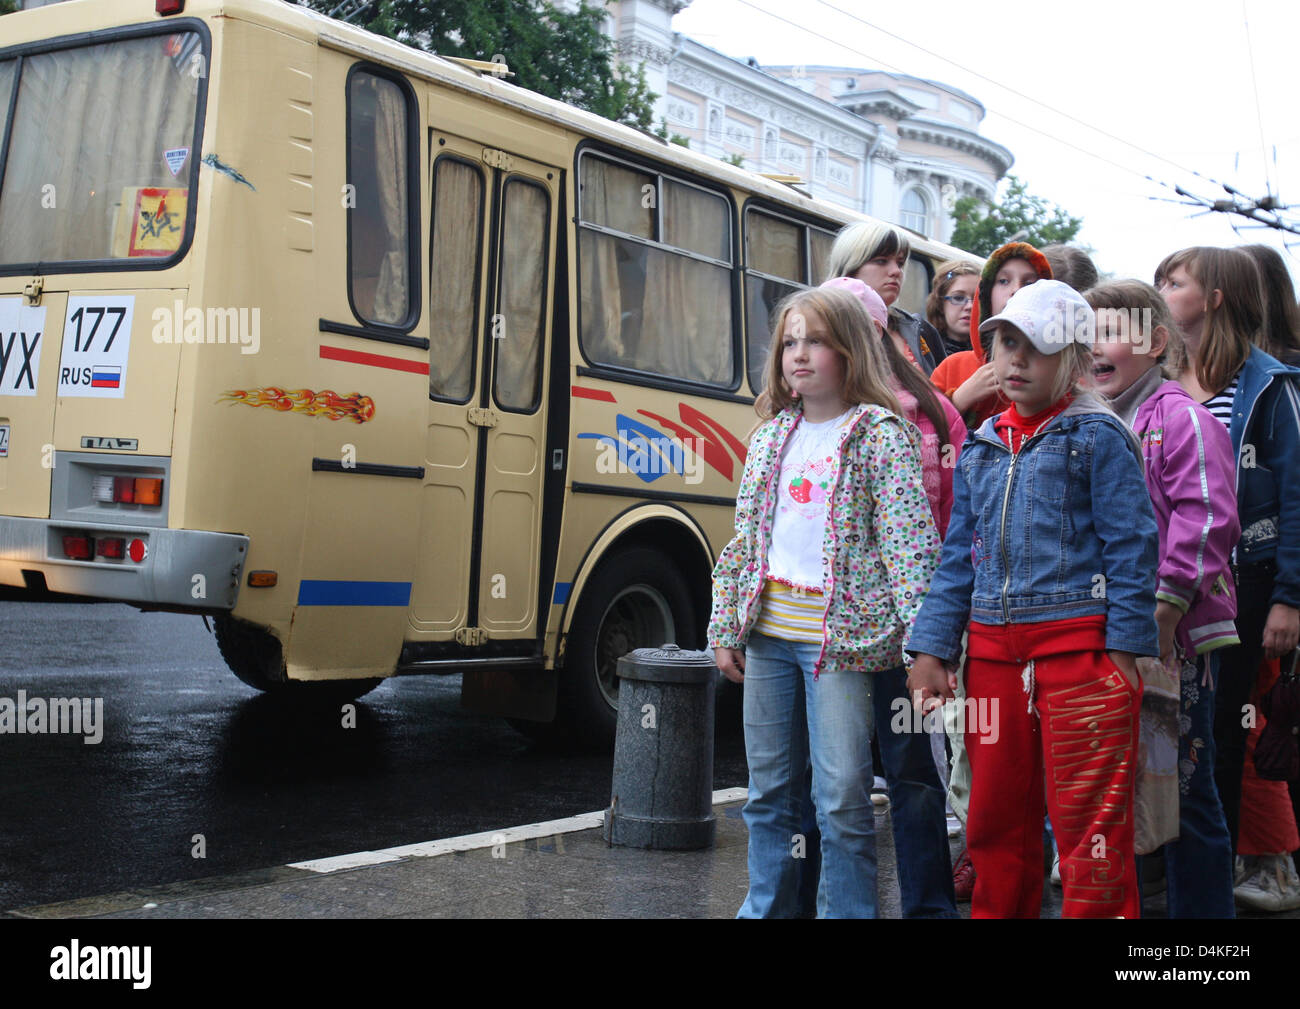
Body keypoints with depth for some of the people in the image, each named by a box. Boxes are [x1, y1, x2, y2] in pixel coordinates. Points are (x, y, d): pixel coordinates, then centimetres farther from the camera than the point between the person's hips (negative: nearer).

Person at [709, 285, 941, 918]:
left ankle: (846, 910, 12)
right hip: (767, 634, 6)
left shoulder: (883, 434, -5)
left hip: (841, 635, -5)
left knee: (842, 798, -2)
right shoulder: (771, 435, 12)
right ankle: (767, 907, 27)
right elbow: (744, 539, 14)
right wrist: (724, 628, 11)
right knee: (768, 790, 14)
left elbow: (911, 544, -11)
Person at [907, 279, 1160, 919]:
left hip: (1079, 648, -5)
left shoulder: (1097, 436, -2)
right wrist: (932, 649, 7)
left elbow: (1131, 546, -6)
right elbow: (959, 555, 14)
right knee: (996, 820, 13)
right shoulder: (981, 448, 15)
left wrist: (1125, 648, -11)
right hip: (993, 654, 6)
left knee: (1088, 820, -2)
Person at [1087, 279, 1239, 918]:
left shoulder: (1180, 417, -8)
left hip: (1173, 634, -7)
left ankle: (1201, 908, 11)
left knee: (1182, 791, 0)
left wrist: (1164, 610, -21)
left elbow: (1204, 519, -17)